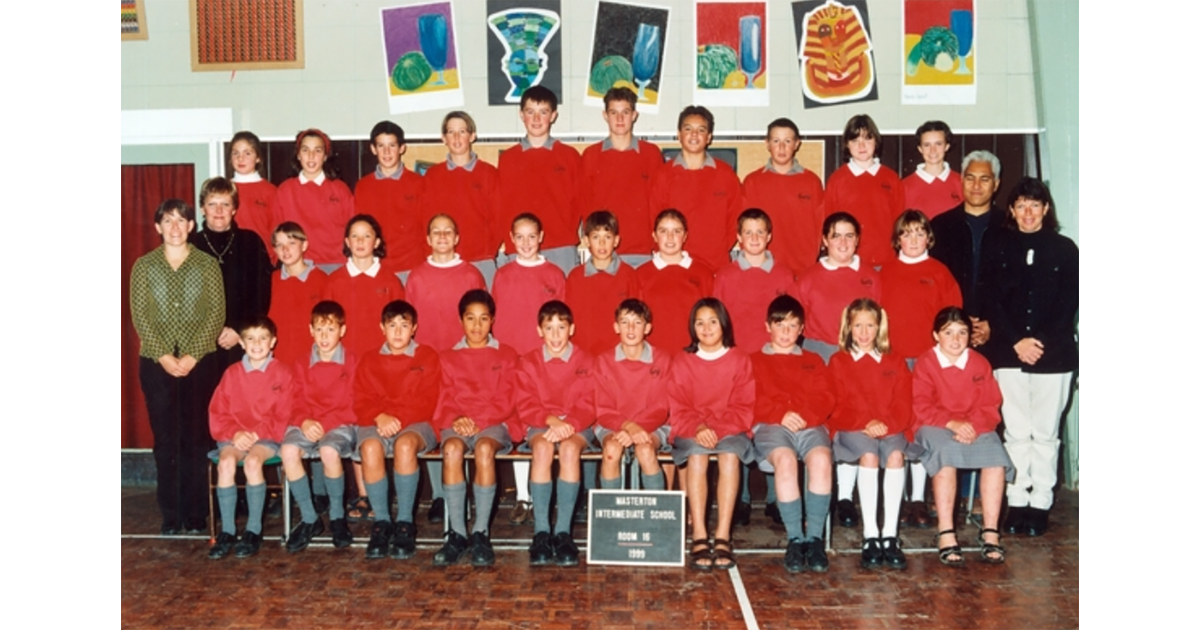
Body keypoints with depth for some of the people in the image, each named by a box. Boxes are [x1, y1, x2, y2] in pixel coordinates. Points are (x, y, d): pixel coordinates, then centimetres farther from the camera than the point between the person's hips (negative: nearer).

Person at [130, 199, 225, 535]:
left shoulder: (208, 265, 4)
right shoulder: (144, 266, 6)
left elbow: (216, 313, -2)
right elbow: (139, 315, 0)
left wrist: (191, 356, -11)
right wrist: (164, 356, -11)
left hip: (200, 364, -1)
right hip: (156, 364, 1)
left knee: (196, 440, 1)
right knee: (165, 441, 3)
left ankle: (195, 514, 9)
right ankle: (170, 516, 10)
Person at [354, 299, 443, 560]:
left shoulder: (427, 357, 9)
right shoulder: (370, 362, 16)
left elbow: (427, 403, 0)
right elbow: (361, 403, 8)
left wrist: (398, 419, -14)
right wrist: (380, 417, -14)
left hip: (416, 424, -2)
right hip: (378, 424, 2)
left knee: (405, 444, -38)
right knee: (370, 447, -34)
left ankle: (405, 522, -27)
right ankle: (381, 522, -22)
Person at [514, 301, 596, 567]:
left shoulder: (586, 362, 3)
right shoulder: (528, 363, 6)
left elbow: (589, 407, -4)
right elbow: (526, 407, -2)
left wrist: (567, 424, -22)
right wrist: (552, 420, -20)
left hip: (577, 427, 0)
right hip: (540, 426, 0)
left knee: (570, 448, -35)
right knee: (543, 447, -35)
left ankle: (564, 532, -36)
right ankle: (541, 532, -35)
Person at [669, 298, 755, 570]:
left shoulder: (740, 361, 4)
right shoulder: (682, 362, 5)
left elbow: (743, 410, -1)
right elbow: (678, 410, 1)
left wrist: (716, 428, -17)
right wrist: (698, 428, -19)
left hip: (729, 429, 0)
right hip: (691, 430, 0)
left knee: (730, 454, -34)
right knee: (697, 455, -33)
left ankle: (723, 536, -36)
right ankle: (699, 536, -38)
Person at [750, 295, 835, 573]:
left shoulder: (814, 361, 28)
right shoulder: (754, 361, 22)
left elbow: (825, 400, 13)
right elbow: (751, 400, 7)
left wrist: (801, 414, -9)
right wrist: (781, 413, -11)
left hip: (811, 426, 2)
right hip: (771, 425, -1)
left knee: (821, 459, -35)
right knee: (785, 460, -37)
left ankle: (815, 537, -31)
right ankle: (795, 539, -33)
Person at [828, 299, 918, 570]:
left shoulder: (895, 363, 18)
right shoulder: (838, 362, 12)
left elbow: (904, 404, 7)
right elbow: (837, 406, 2)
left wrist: (885, 423, -13)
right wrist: (864, 423, -14)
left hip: (890, 429, 2)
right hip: (851, 429, -2)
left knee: (896, 455, -32)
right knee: (868, 455, -35)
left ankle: (890, 536, -34)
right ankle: (870, 536, -35)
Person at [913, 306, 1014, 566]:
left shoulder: (980, 363, 9)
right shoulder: (925, 363, -1)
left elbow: (990, 406, 5)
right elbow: (921, 406, -7)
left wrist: (973, 425, -15)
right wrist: (951, 422, -19)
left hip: (976, 427, 3)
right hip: (934, 427, -3)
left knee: (997, 456, -27)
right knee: (946, 453, -36)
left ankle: (990, 531, -20)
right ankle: (946, 534, -34)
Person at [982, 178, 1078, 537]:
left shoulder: (1065, 250, 5)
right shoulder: (998, 248, 7)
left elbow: (1070, 304, 2)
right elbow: (992, 302, 2)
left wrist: (1042, 343, -9)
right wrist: (1016, 341, -9)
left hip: (1054, 354, -1)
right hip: (1008, 353, 1)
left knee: (1045, 433, 3)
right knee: (1016, 432, 3)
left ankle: (1041, 504, 10)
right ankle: (1017, 502, 10)